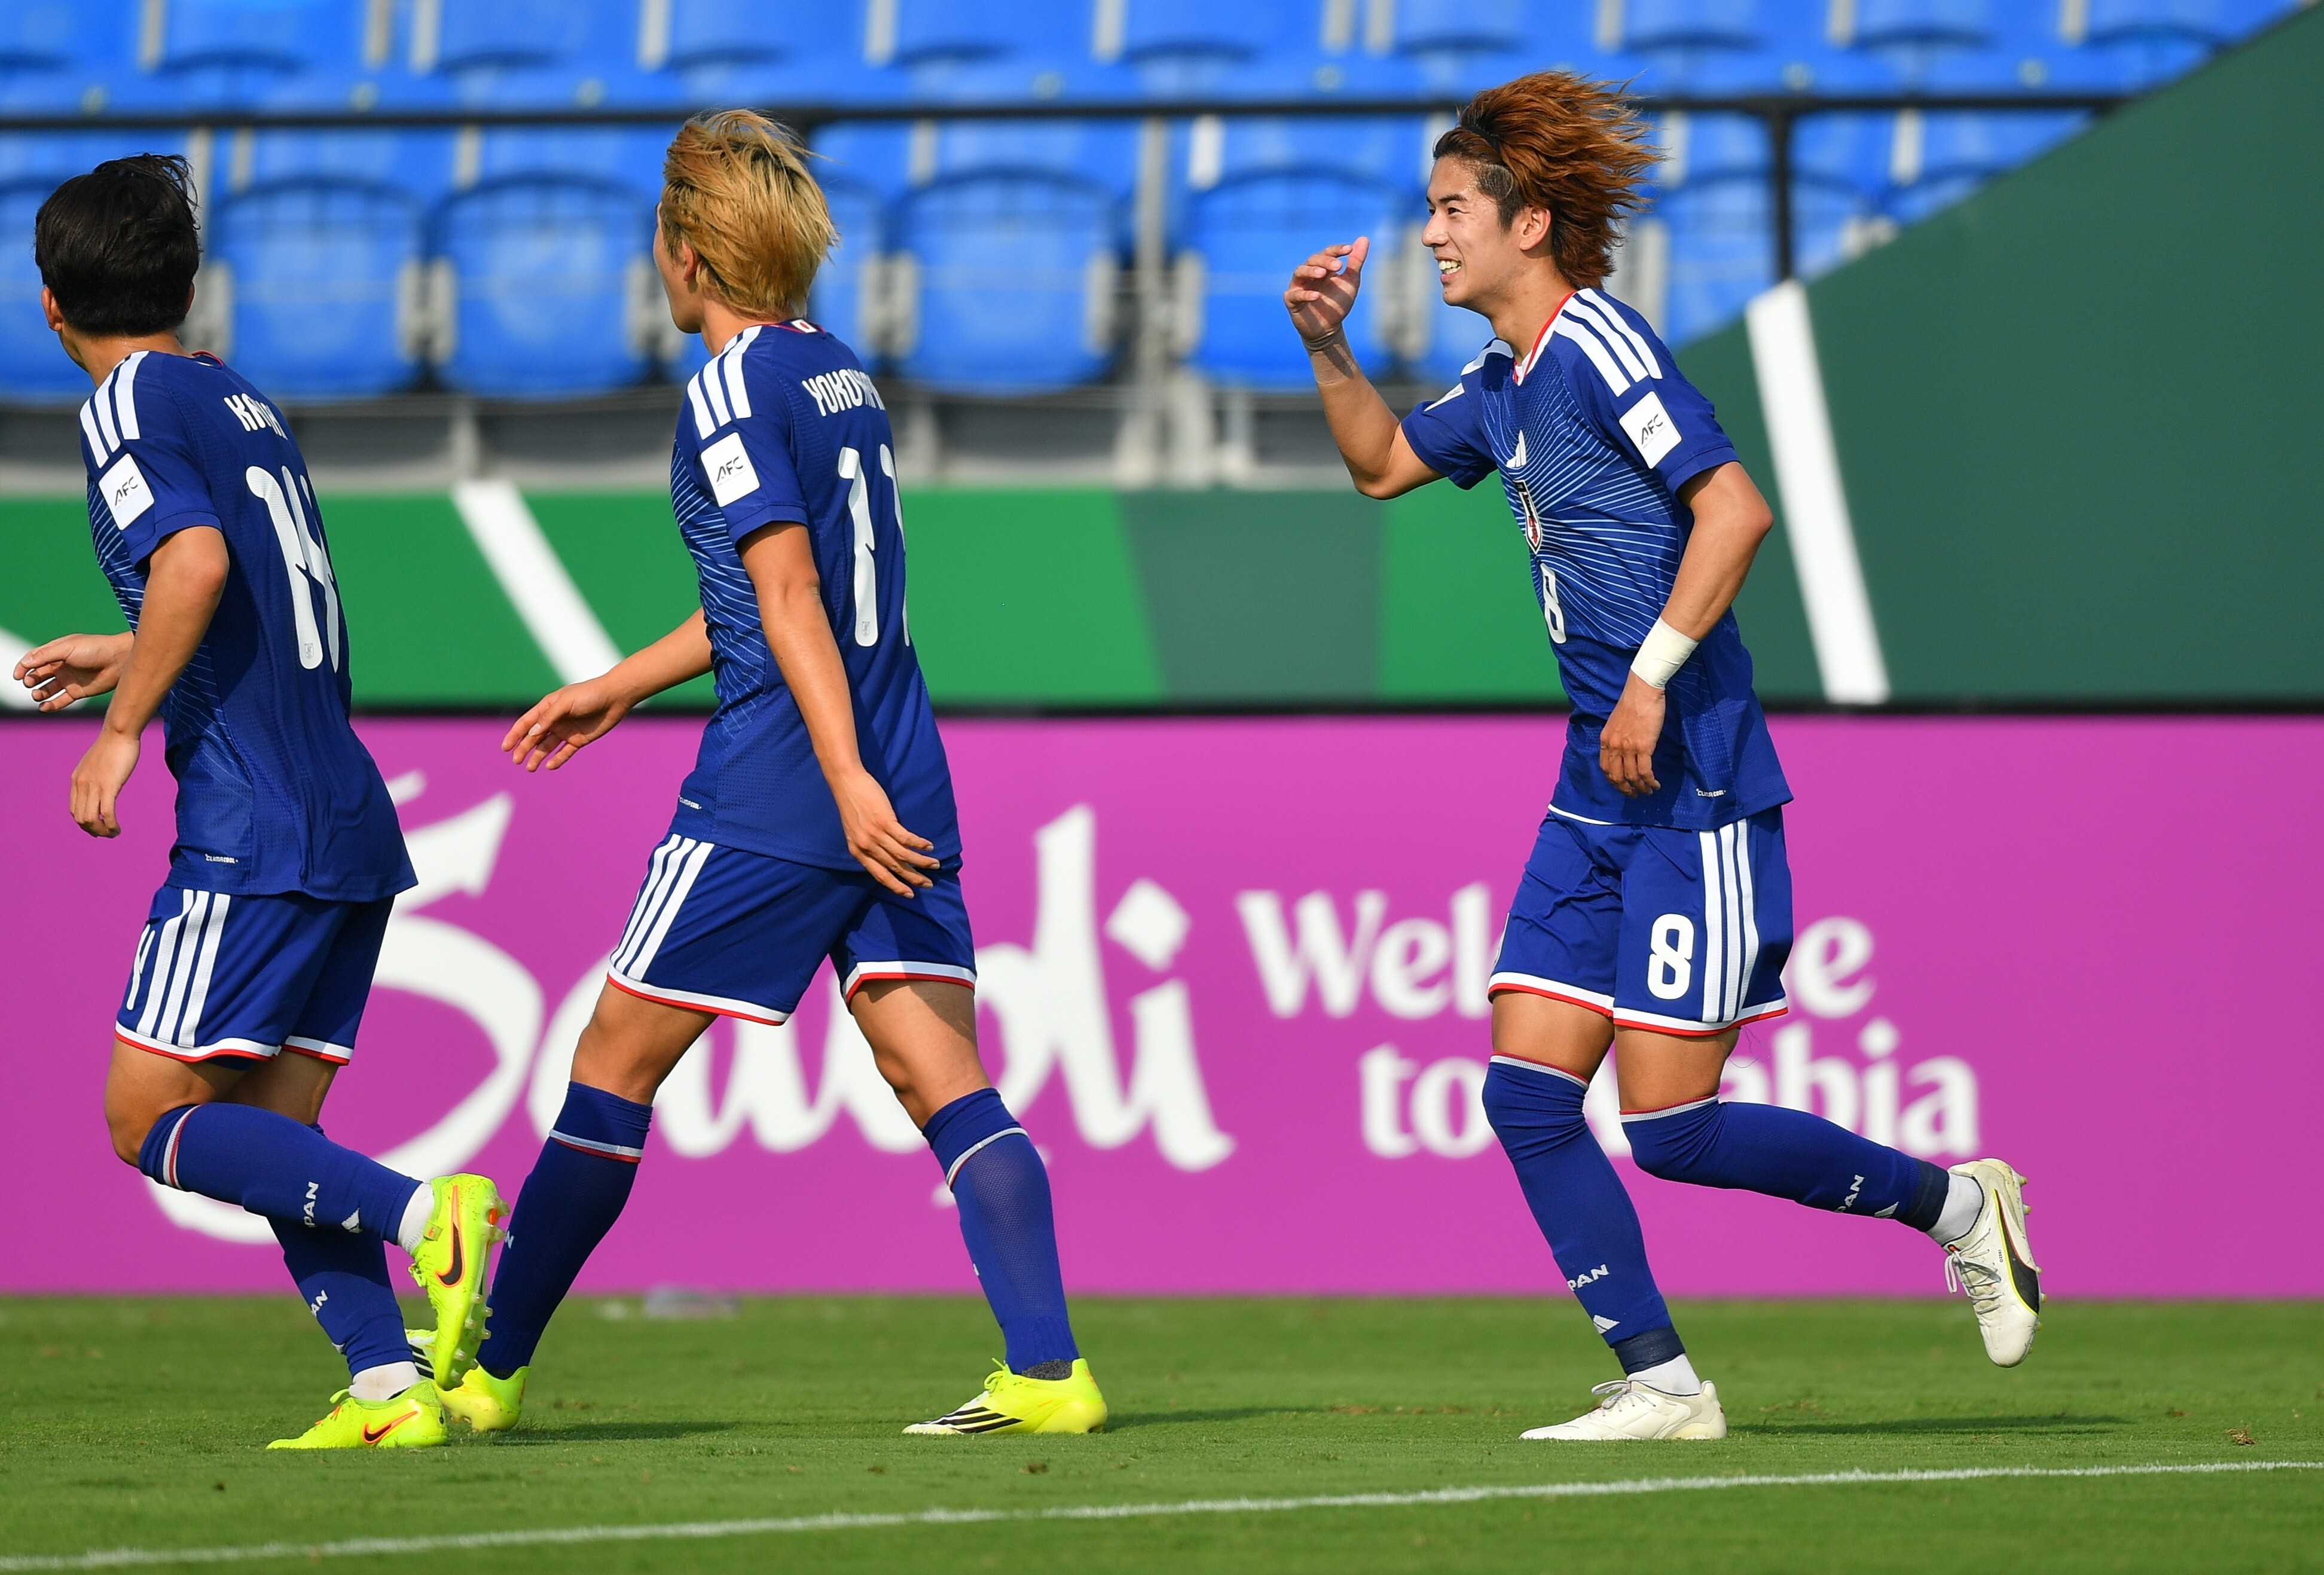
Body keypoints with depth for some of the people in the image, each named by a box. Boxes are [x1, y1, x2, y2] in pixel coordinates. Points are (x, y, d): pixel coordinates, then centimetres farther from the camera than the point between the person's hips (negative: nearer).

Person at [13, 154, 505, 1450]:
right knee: (271, 1128, 11)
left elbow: (197, 561, -23)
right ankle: (389, 1382, -3)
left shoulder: (132, 407, -5)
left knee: (150, 1120, -5)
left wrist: (122, 726, -15)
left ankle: (422, 1212, -22)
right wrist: (130, 657, 40)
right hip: (354, 824, 8)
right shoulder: (249, 406, 20)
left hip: (253, 832, -8)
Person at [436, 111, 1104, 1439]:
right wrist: (625, 685, 34)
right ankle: (1049, 1370, -14)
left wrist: (848, 781, -23)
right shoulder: (845, 376, 16)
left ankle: (491, 1368, 13)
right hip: (900, 792, 7)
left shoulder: (733, 394, -9)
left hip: (773, 797, -7)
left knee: (618, 1066, 4)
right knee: (946, 1081, -1)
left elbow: (789, 598, -17)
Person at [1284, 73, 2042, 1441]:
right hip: (1603, 788, 9)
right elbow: (1385, 465, 32)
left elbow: (1735, 507, -21)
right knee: (1527, 1091, 1)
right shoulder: (1506, 384, 15)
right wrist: (1330, 348, 15)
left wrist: (1652, 680, -22)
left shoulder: (1596, 345, -13)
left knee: (1670, 1126, -8)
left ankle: (1956, 1206, 9)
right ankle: (1661, 1384, 5)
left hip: (1693, 779, -9)